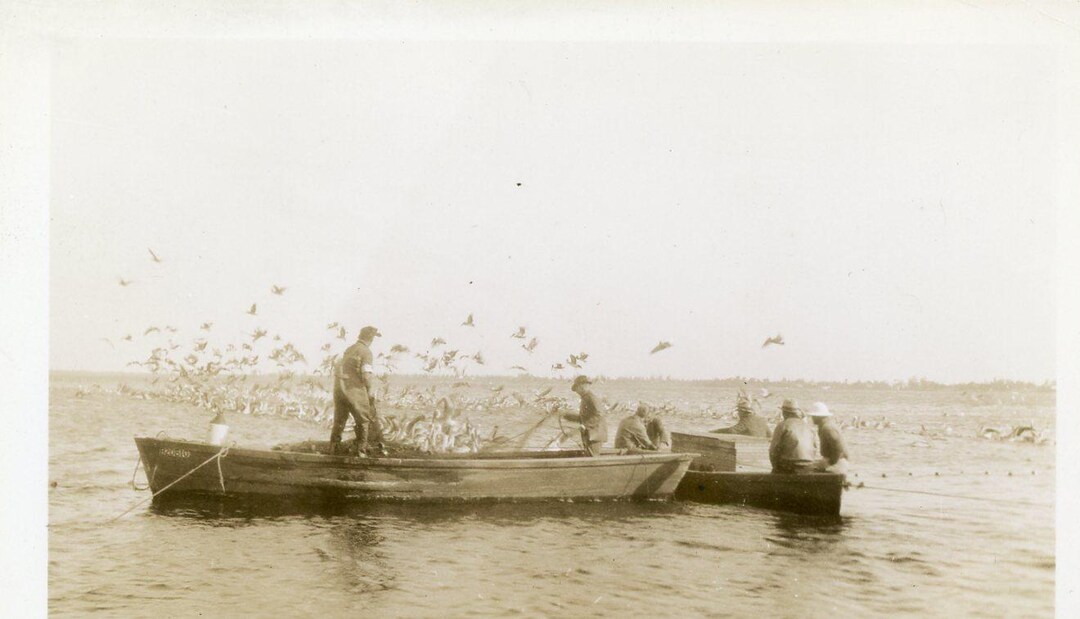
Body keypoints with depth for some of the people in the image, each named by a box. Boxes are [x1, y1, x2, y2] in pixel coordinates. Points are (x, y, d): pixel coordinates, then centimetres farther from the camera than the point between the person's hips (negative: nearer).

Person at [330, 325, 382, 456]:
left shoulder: (349, 349, 14)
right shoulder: (366, 352, -9)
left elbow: (342, 369, 13)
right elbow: (366, 375, -18)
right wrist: (370, 389, -2)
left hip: (339, 386, 7)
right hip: (354, 389, -7)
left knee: (339, 419, 18)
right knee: (363, 420, 8)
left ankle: (334, 448, 23)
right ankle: (360, 451, 9)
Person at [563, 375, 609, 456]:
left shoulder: (591, 397, -12)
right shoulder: (585, 397, 18)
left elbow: (598, 415, -21)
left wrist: (586, 426, -24)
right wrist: (567, 416, 24)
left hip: (594, 435, -10)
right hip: (589, 435, 10)